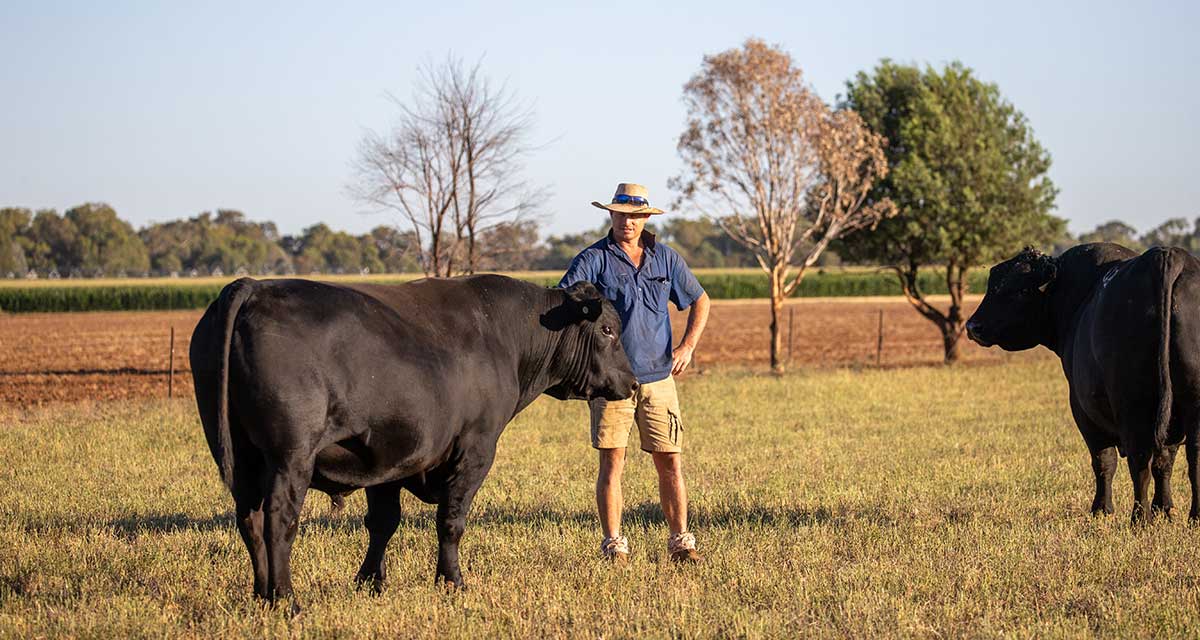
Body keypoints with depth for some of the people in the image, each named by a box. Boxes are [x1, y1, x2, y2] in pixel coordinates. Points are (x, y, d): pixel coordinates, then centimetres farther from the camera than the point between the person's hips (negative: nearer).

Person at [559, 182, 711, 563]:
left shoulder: (665, 259, 9)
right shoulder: (593, 259, -2)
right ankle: (613, 545, 2)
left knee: (670, 463, 3)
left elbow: (700, 302, 21)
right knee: (612, 462, -5)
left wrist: (687, 347, 7)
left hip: (658, 378, 3)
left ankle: (680, 542, 12)